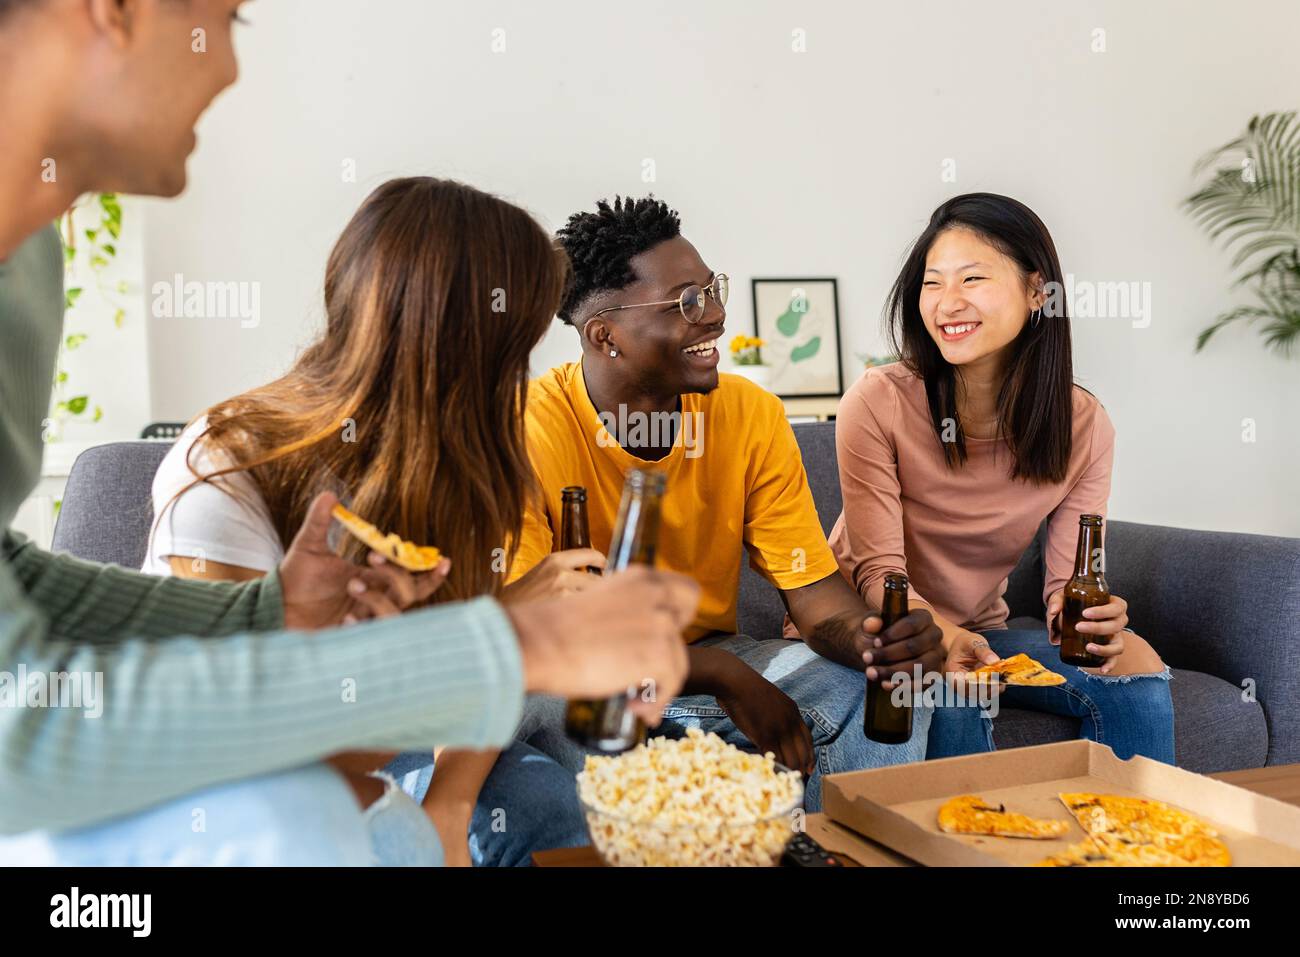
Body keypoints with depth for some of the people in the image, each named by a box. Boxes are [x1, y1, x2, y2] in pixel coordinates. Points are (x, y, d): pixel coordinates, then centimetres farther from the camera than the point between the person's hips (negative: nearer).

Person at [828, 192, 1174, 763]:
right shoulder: (877, 404, -19)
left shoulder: (1084, 425, -6)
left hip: (979, 630, 4)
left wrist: (1086, 617, -31)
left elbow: (1068, 578, -6)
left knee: (1134, 665, -15)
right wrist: (943, 635, -39)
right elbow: (877, 572, -19)